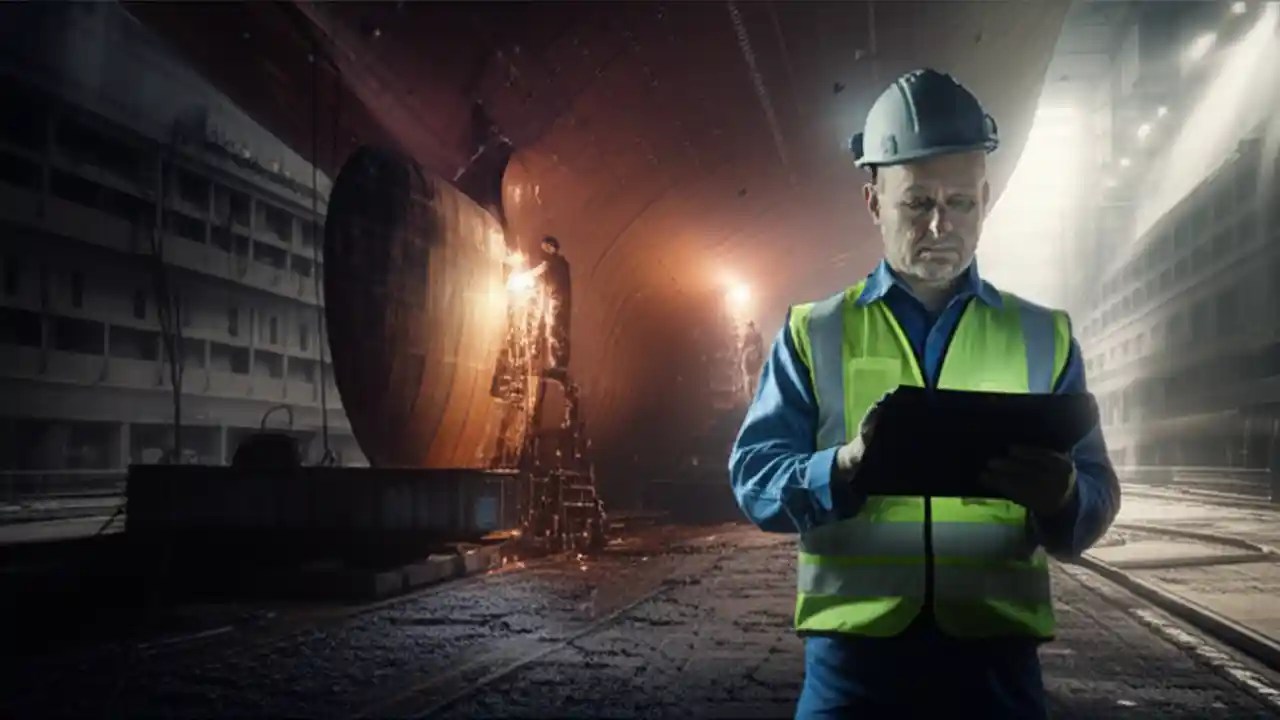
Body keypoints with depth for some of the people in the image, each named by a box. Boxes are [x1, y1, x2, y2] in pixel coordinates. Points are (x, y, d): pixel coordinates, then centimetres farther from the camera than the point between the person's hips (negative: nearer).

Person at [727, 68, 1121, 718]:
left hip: (995, 652, 1)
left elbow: (1095, 497, 6)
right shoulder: (813, 333, 6)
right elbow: (753, 477, -1)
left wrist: (1060, 495, -18)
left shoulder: (1044, 337, 10)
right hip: (854, 649, -1)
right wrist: (846, 467, -20)